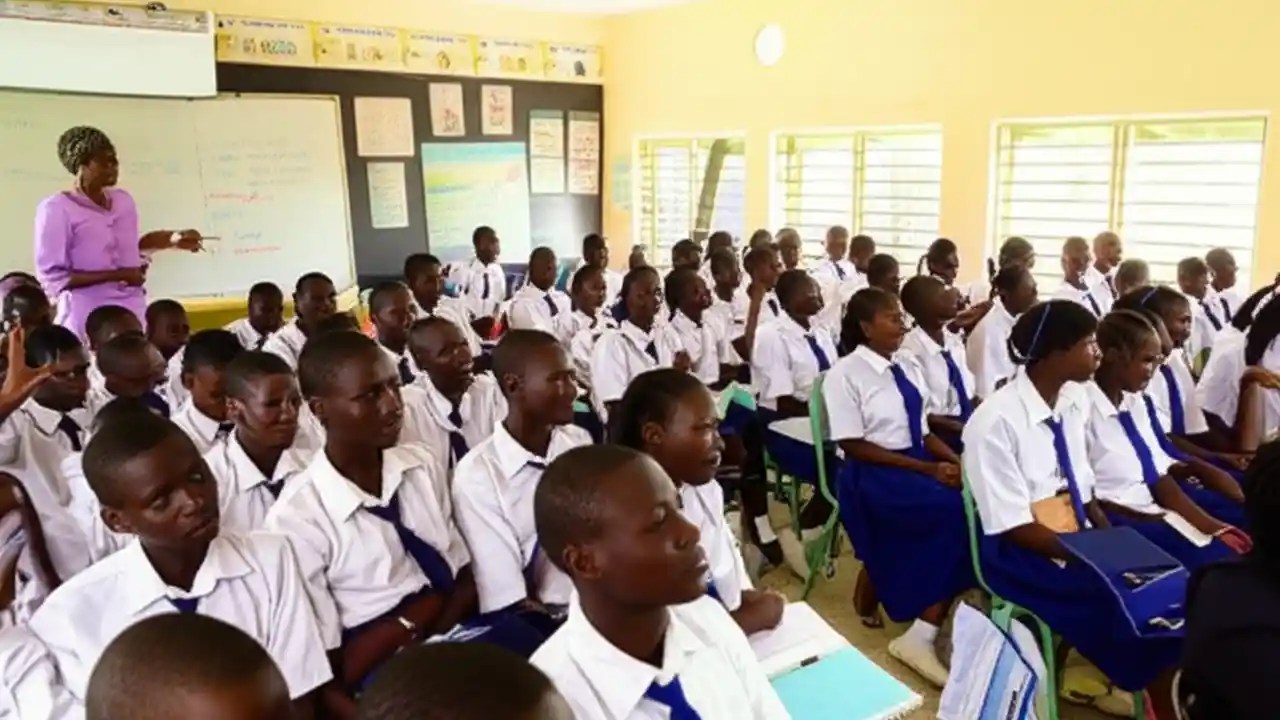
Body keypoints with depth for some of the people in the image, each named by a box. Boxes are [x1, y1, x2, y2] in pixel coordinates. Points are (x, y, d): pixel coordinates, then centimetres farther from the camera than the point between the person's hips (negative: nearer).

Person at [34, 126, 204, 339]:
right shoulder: (56, 208, -8)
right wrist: (117, 275, -17)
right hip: (88, 317, -5)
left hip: (133, 311, 5)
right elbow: (51, 276, -12)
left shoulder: (123, 200, 9)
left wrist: (173, 238, 14)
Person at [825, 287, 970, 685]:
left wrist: (954, 459, -6)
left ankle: (923, 634, -14)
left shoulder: (908, 365, 11)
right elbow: (854, 446, -13)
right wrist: (928, 469, -17)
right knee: (958, 510, -27)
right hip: (872, 474, -7)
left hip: (918, 462, 7)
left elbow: (922, 429, 14)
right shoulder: (845, 374, -9)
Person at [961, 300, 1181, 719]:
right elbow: (1014, 528, -19)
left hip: (1079, 539, 7)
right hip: (1022, 556, -7)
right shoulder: (995, 422, -22)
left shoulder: (1075, 400, 0)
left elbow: (1082, 489, 9)